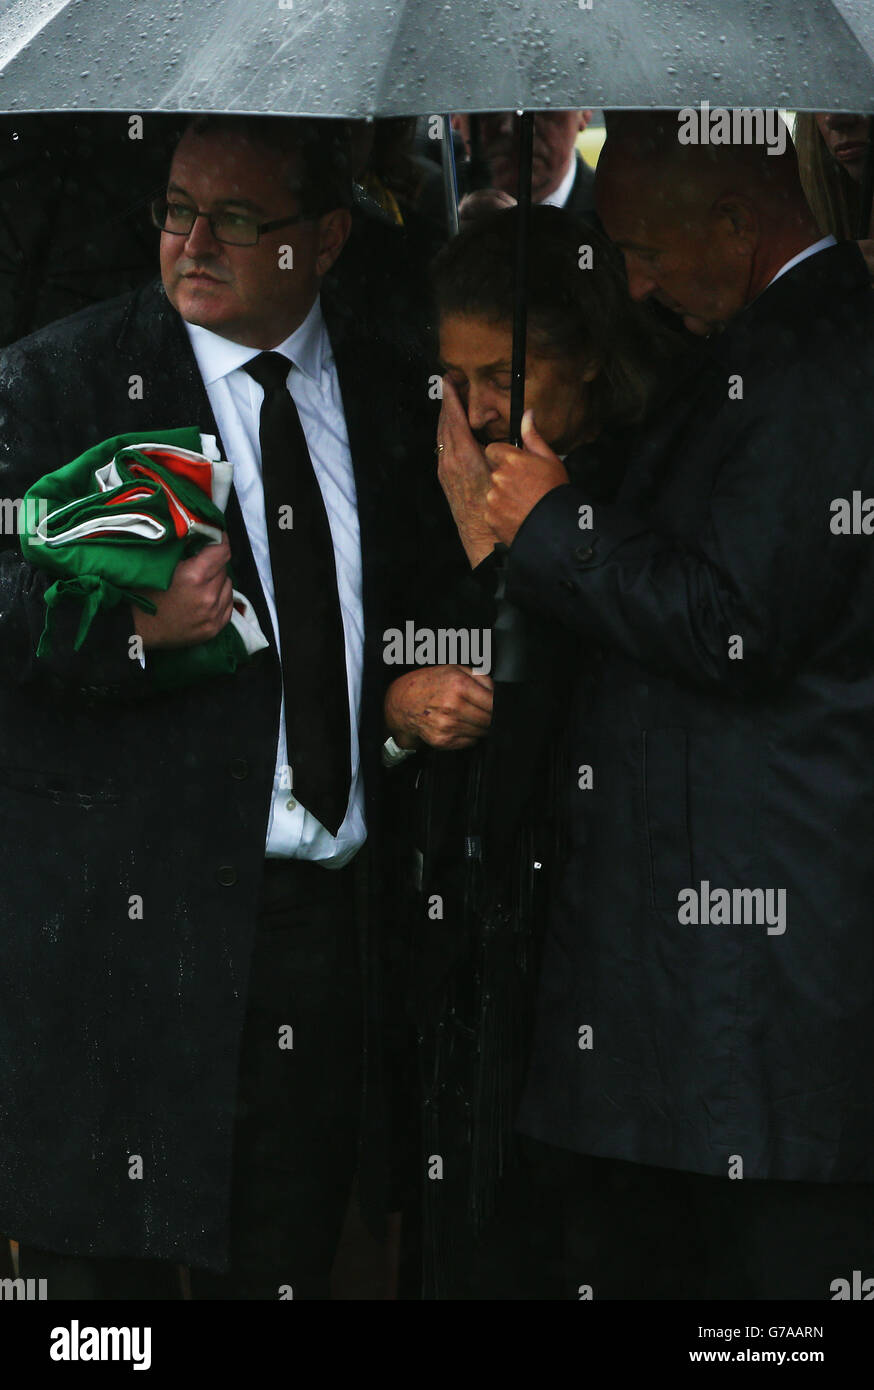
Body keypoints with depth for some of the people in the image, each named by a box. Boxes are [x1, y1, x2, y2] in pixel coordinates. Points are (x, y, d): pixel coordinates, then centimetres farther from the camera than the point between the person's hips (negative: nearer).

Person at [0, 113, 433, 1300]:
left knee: (287, 1259, 12)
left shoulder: (395, 386, 9)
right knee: (107, 1258, 1)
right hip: (129, 920, -3)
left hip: (333, 918, 4)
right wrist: (134, 625, -26)